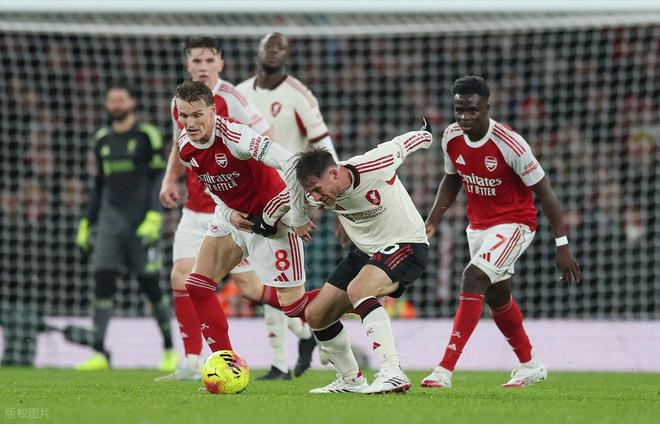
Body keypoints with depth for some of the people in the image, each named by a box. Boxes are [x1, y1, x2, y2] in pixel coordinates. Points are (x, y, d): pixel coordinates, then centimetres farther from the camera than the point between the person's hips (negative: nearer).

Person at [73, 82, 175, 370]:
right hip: (111, 217, 4)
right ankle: (99, 354, -8)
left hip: (140, 222, -4)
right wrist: (86, 223, 19)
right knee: (102, 280, -8)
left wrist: (153, 217, -15)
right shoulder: (102, 140, 14)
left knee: (150, 283, -3)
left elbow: (159, 179, -5)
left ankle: (170, 350, 12)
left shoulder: (147, 136, -1)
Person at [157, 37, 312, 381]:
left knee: (249, 288, -4)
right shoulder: (180, 103, 7)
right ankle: (192, 362, -1)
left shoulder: (230, 99, -13)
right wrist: (170, 179, 9)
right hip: (195, 210, 6)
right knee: (181, 277, -7)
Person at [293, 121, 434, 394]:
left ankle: (392, 373, -40)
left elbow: (408, 141, -5)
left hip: (406, 245, -8)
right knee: (315, 315, 5)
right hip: (367, 252, 8)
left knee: (357, 289, -35)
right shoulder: (322, 195, -10)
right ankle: (351, 381, 24)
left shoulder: (376, 165, -27)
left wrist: (426, 134, 14)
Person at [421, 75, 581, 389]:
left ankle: (445, 369, -28)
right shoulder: (452, 138, -7)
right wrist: (432, 222, 3)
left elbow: (543, 191, -18)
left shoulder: (509, 144, -25)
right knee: (496, 296, 17)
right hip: (478, 224, 7)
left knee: (474, 278, -24)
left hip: (514, 223, -7)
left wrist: (562, 245, -18)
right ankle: (530, 365, 39)